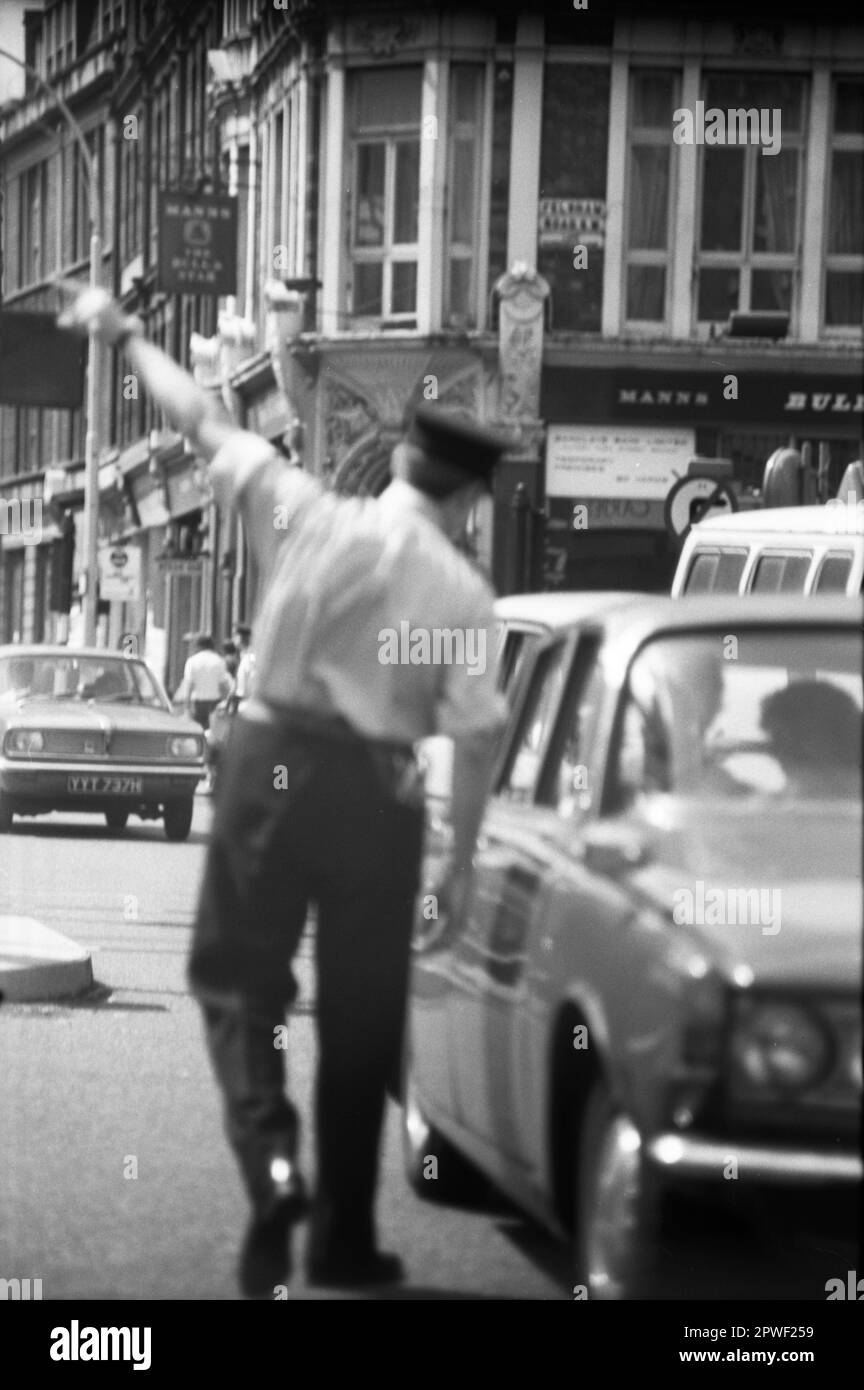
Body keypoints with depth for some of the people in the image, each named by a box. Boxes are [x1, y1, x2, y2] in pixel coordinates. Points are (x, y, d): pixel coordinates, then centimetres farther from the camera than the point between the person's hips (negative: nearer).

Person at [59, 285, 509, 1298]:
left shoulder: (307, 517, -6)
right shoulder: (461, 590, -6)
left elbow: (202, 422, 1)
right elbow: (477, 733, -8)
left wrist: (122, 335, 14)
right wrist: (462, 857, 2)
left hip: (273, 761, 0)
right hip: (378, 789, 0)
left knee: (239, 977, 10)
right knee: (361, 1015, 12)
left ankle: (270, 1156, -16)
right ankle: (343, 1239, 18)